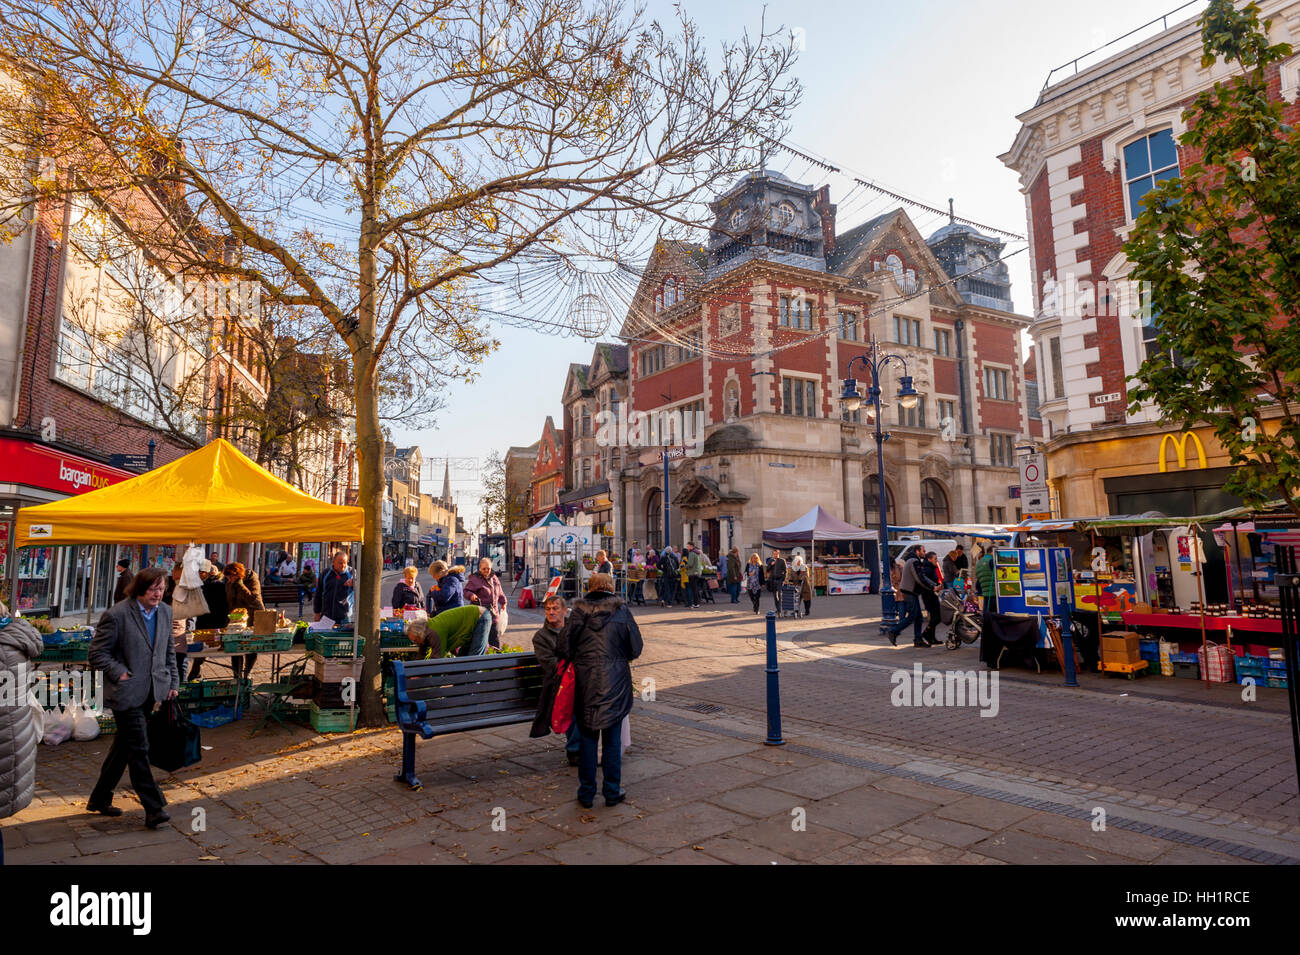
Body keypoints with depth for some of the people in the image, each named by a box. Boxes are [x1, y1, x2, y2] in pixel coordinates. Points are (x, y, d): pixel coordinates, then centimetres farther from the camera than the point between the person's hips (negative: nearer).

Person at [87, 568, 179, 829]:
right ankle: (153, 809, -1)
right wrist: (121, 673, -16)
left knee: (125, 746, 17)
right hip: (125, 693, -6)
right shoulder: (117, 615, -13)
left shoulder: (165, 613, 6)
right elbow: (97, 654, -7)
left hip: (151, 692, 6)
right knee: (139, 748, -6)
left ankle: (100, 798, 34)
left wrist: (173, 681, 12)